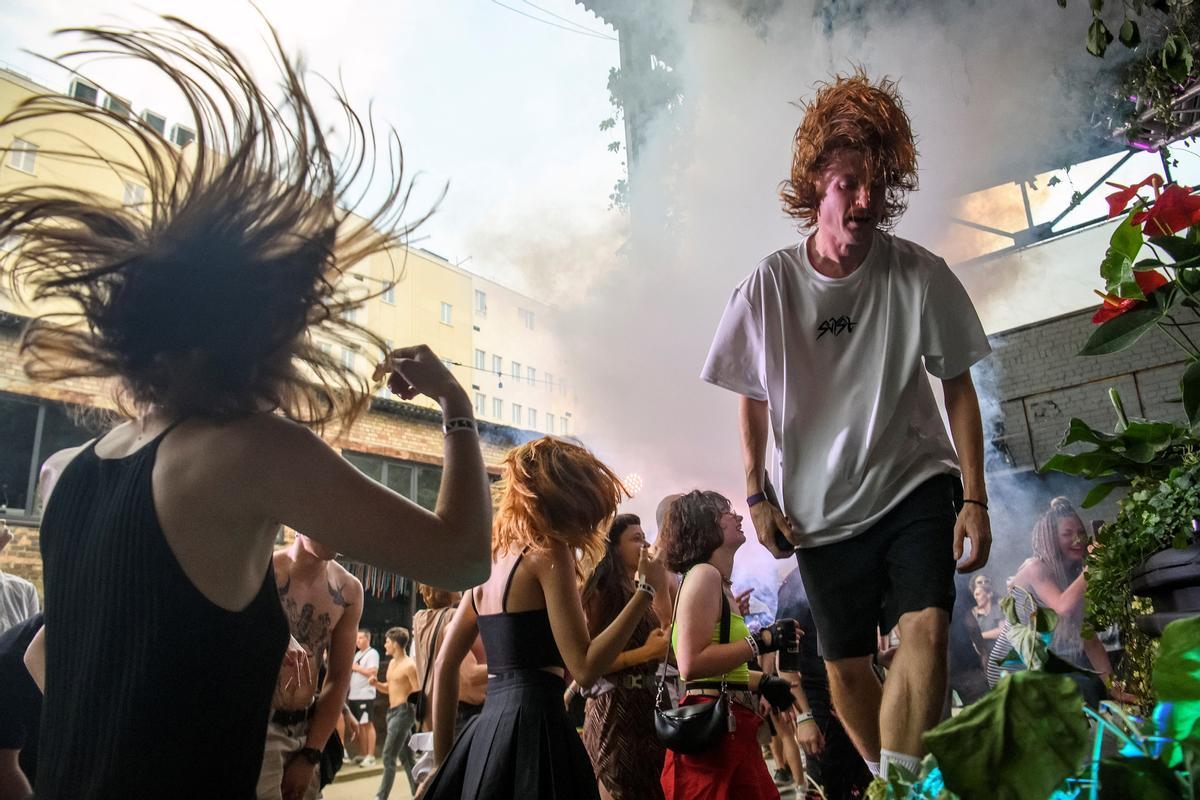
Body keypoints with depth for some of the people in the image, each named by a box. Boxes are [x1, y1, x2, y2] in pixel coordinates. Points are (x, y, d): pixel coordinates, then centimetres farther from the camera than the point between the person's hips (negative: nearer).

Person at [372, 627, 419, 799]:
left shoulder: (409, 666, -15)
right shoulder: (392, 663, 12)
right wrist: (376, 684, 4)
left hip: (403, 712, -9)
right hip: (392, 712, 9)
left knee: (388, 757, -6)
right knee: (406, 757, 13)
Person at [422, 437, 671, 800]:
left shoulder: (494, 556, 13)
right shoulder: (549, 552, -9)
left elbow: (445, 666, 15)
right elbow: (585, 668, -17)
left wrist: (444, 760, 19)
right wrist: (647, 589, -11)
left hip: (488, 728, 8)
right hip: (532, 726, -8)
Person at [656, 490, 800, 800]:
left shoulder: (720, 583, 17)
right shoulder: (704, 575, -12)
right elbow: (692, 664, -23)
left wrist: (762, 682, 20)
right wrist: (761, 641, -18)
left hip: (730, 725, 10)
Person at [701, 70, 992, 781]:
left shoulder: (921, 277, -11)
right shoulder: (769, 286, -10)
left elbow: (958, 385, -2)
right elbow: (752, 399, 2)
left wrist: (975, 498, -8)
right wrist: (758, 496, -3)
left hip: (916, 483, -1)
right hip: (821, 508, 1)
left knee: (926, 625, -23)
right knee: (846, 665, 9)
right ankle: (887, 778, 33)